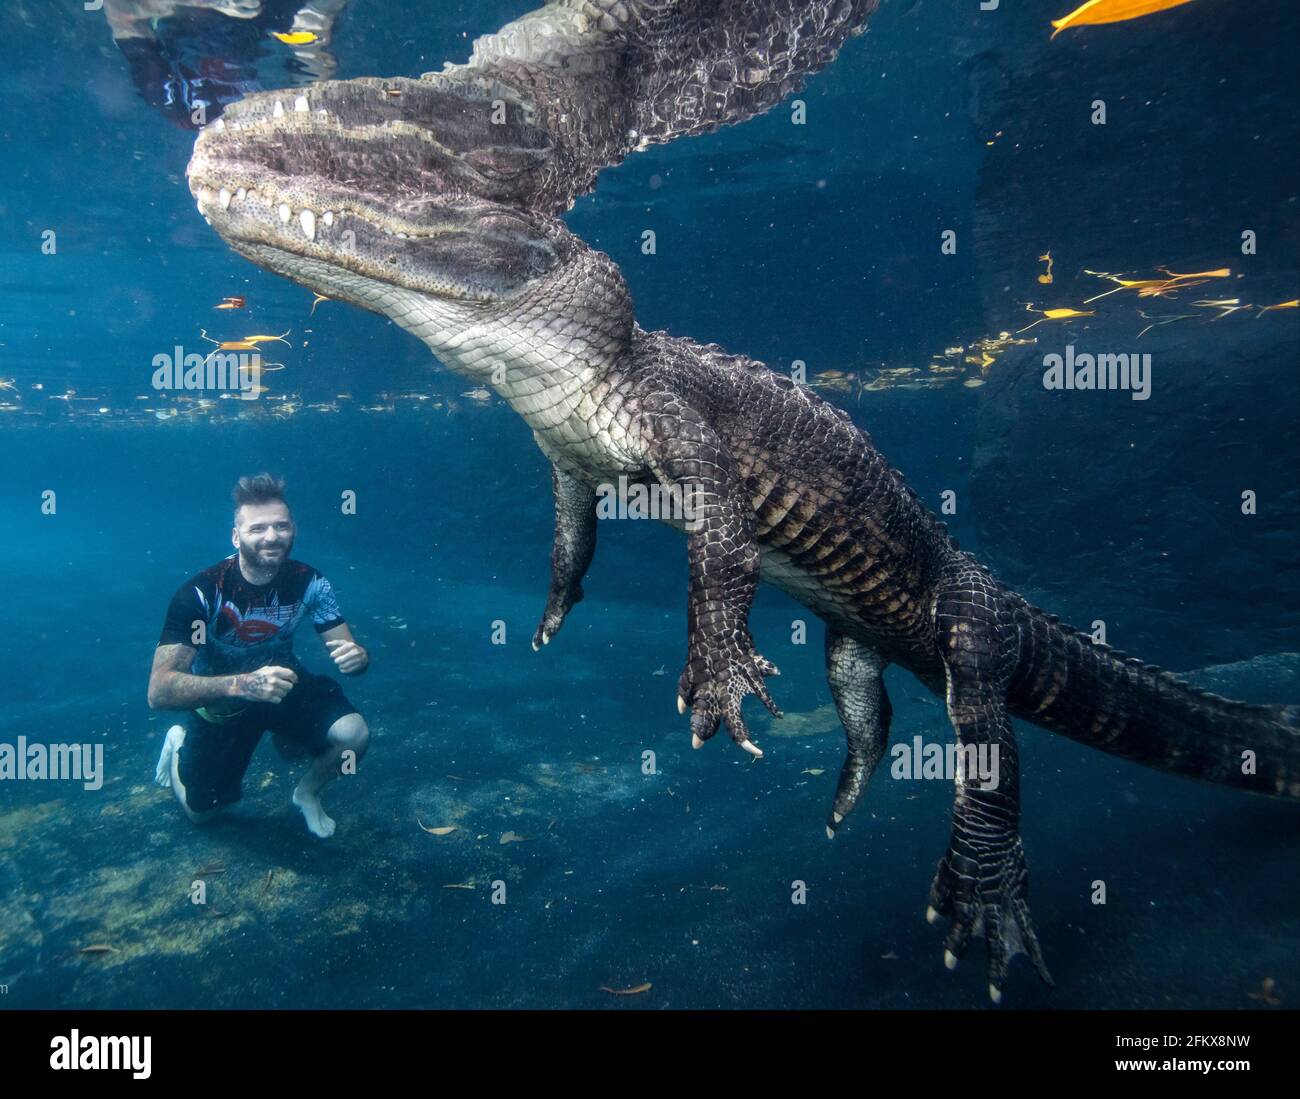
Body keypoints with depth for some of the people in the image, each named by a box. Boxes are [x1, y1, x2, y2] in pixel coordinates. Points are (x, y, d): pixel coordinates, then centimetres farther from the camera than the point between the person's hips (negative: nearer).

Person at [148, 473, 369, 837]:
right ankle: (180, 745, 40)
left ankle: (308, 793, 12)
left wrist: (356, 656, -41)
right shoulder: (201, 593, -31)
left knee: (354, 735, -21)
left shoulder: (308, 582, -20)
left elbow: (349, 650, -15)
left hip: (283, 684, 2)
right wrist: (242, 684, -54)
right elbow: (158, 692, -37)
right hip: (218, 697, -2)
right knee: (201, 812, 8)